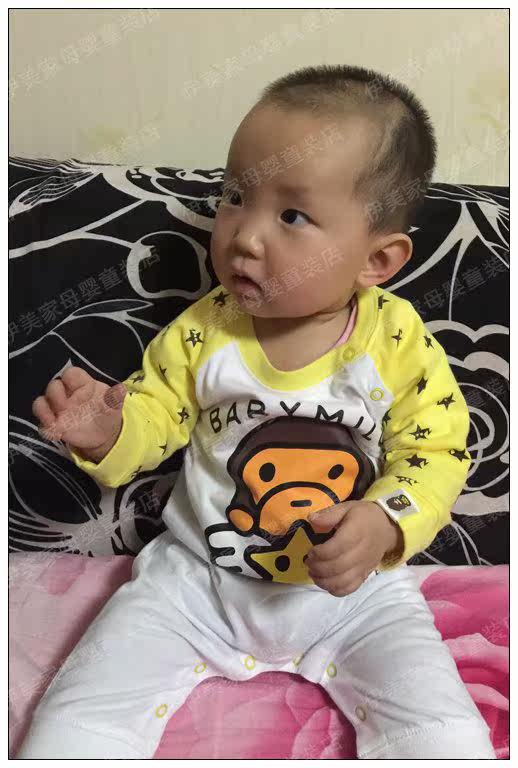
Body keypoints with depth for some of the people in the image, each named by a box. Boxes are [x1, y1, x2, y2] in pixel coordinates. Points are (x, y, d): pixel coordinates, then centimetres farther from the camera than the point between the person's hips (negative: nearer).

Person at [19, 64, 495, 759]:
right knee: (84, 710, -5)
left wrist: (383, 524, -24)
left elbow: (435, 449, -7)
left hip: (357, 586, 0)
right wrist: (106, 433, -22)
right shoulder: (202, 332, -10)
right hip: (199, 574, 1)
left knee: (447, 737, -12)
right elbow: (155, 412, 1)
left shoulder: (398, 340, -14)